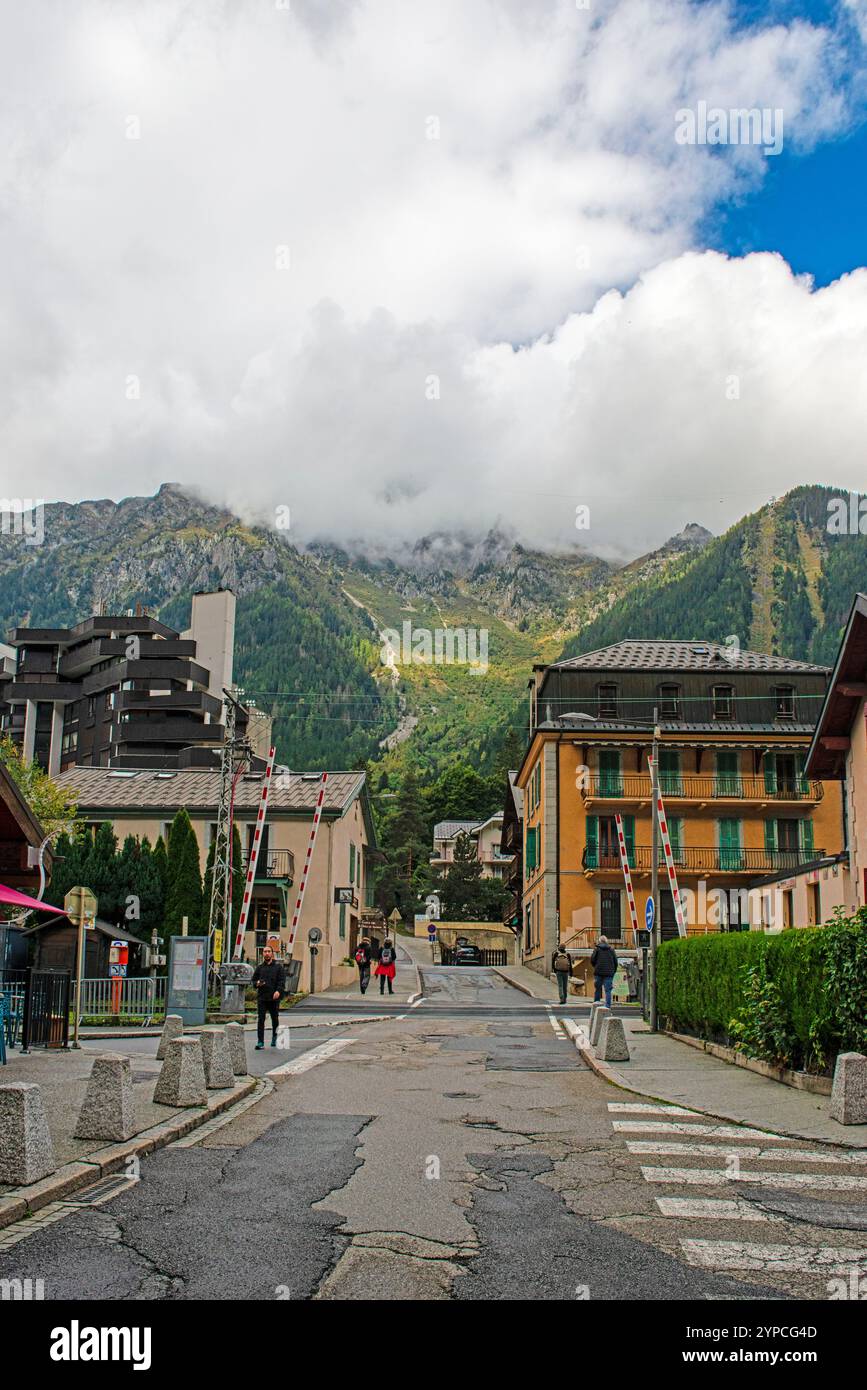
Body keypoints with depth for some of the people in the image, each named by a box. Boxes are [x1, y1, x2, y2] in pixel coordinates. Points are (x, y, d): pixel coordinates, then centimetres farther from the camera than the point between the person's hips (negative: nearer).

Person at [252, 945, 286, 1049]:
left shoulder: (278, 966, 5)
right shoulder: (259, 967, 12)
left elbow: (282, 980, -2)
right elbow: (254, 979, 19)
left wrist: (278, 991, -18)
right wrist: (257, 983, -5)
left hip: (274, 997, -1)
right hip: (261, 997, 1)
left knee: (275, 1018, 10)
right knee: (261, 1019, -6)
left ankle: (275, 1039, 29)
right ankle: (260, 1042, -6)